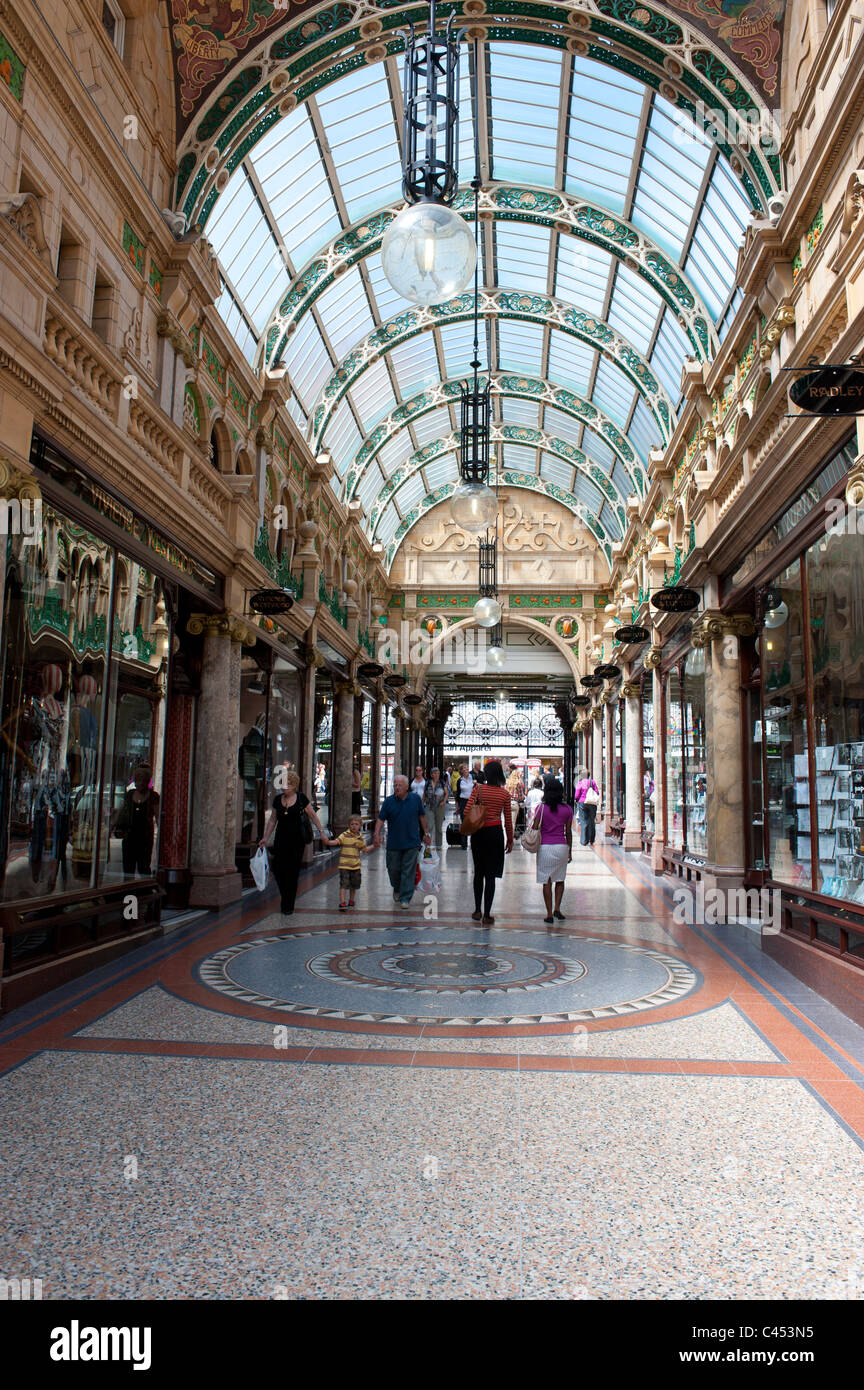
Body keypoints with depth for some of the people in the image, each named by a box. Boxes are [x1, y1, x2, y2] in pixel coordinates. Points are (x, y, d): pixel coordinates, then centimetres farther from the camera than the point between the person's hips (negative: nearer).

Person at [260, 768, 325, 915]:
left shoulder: (301, 798, -3)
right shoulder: (277, 800, 6)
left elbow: (312, 815, 5)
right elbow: (272, 820, 14)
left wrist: (321, 831, -1)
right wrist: (265, 838, 11)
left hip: (297, 839, -3)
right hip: (281, 839, 3)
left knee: (292, 872, 0)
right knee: (278, 868, -4)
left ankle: (288, 906, 11)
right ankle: (284, 893, 26)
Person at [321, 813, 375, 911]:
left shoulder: (360, 838, 9)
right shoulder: (345, 835, -6)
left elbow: (365, 849, 21)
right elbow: (336, 841, -20)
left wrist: (374, 846, 11)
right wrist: (328, 842, -37)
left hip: (356, 866, 5)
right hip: (344, 865, -5)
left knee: (354, 885, 15)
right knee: (344, 884, -11)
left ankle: (351, 901, 33)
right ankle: (342, 903, -11)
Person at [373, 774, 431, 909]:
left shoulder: (415, 799, 0)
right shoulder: (388, 801, -1)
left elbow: (422, 816, 11)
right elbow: (381, 819, -1)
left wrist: (425, 833, 12)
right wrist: (377, 834, -14)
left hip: (412, 843, -1)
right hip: (393, 843, 1)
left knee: (408, 871, 0)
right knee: (393, 869, 10)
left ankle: (405, 898, 7)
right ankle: (397, 889, 38)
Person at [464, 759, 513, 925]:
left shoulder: (479, 789, -5)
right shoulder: (505, 793, -3)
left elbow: (467, 810, -9)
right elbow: (508, 819, 1)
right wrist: (510, 840, 10)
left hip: (478, 833, 1)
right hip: (495, 833, -1)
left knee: (478, 872, 16)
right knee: (491, 875, 3)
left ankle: (477, 912, 21)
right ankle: (487, 916, 3)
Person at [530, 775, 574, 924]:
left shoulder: (541, 808, -5)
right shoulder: (567, 809, 1)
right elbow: (568, 832, 5)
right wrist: (570, 850, 13)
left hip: (545, 847, -2)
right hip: (562, 846, 2)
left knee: (546, 881, 5)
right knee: (560, 879, 17)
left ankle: (549, 913, 5)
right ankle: (557, 908, 7)